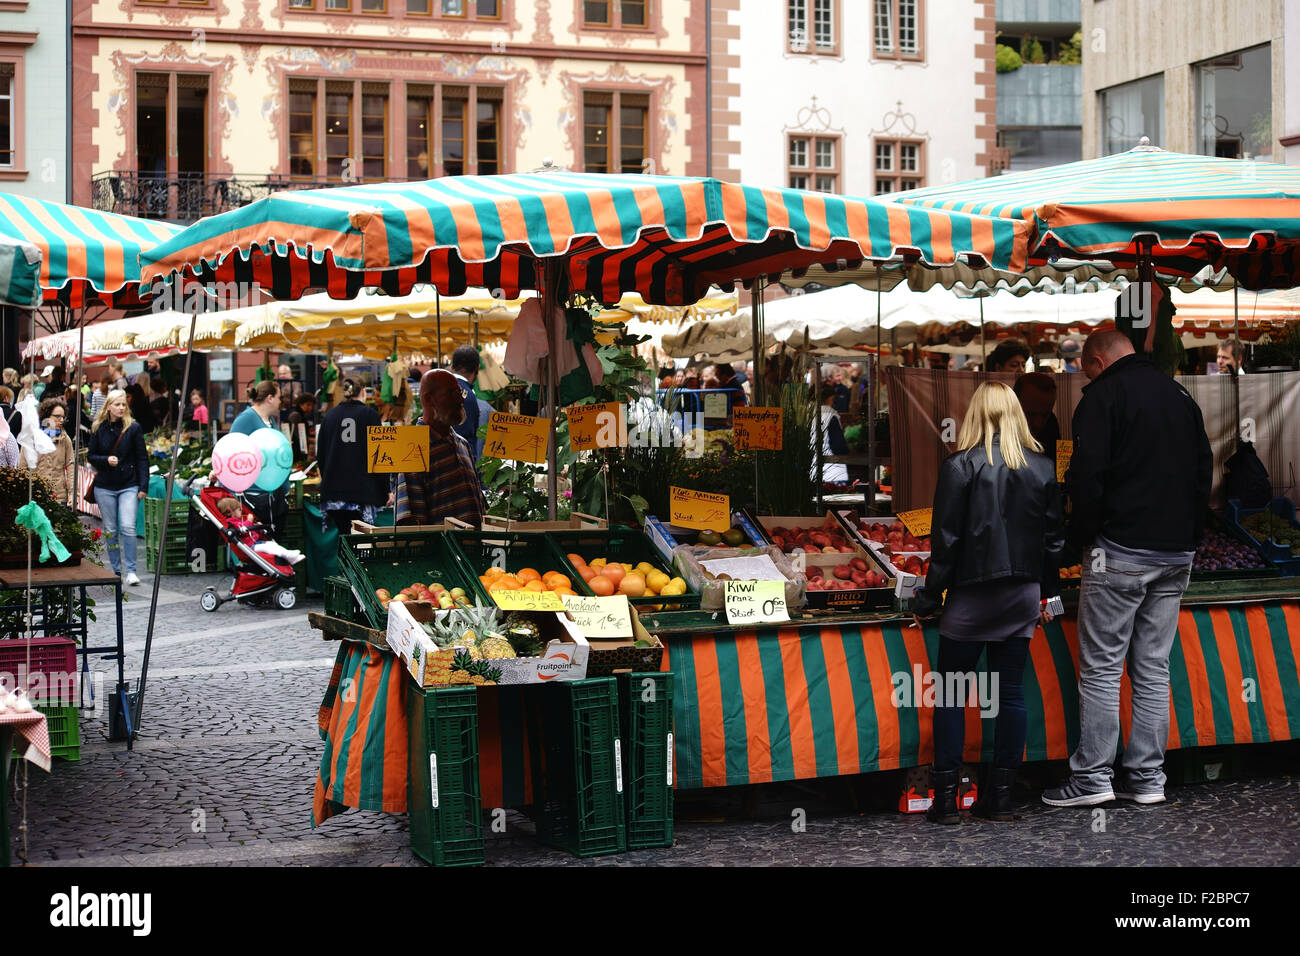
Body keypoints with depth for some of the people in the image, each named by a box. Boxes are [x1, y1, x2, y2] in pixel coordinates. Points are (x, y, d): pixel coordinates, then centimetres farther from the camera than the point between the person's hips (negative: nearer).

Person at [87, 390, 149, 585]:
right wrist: (106, 460, -13)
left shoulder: (134, 428, -2)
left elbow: (142, 458, -1)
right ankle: (116, 570, 17)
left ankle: (130, 571, -7)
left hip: (129, 486, -2)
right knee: (110, 530, 7)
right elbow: (90, 455, 8)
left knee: (128, 527, -14)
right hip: (105, 487, 2)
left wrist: (143, 486, -7)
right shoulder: (98, 428, 4)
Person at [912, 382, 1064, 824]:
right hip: (1023, 596, 4)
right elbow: (1053, 538, 7)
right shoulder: (1043, 468, 2)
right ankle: (1001, 796, 11)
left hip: (972, 596, -4)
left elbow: (946, 542, -9)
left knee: (951, 692, 5)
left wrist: (927, 600, -1)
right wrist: (1046, 592, 19)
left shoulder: (959, 467, -10)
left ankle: (946, 798, 3)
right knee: (1010, 692, 8)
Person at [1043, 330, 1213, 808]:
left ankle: (1092, 777, -1)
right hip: (1176, 554, 7)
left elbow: (1086, 477, -14)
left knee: (1100, 668, -2)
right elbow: (1205, 470, 18)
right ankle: (1147, 777, 11)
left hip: (1120, 552, -7)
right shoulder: (1180, 396, 15)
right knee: (1153, 670, 9)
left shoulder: (1103, 395, -6)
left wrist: (1079, 536, -3)